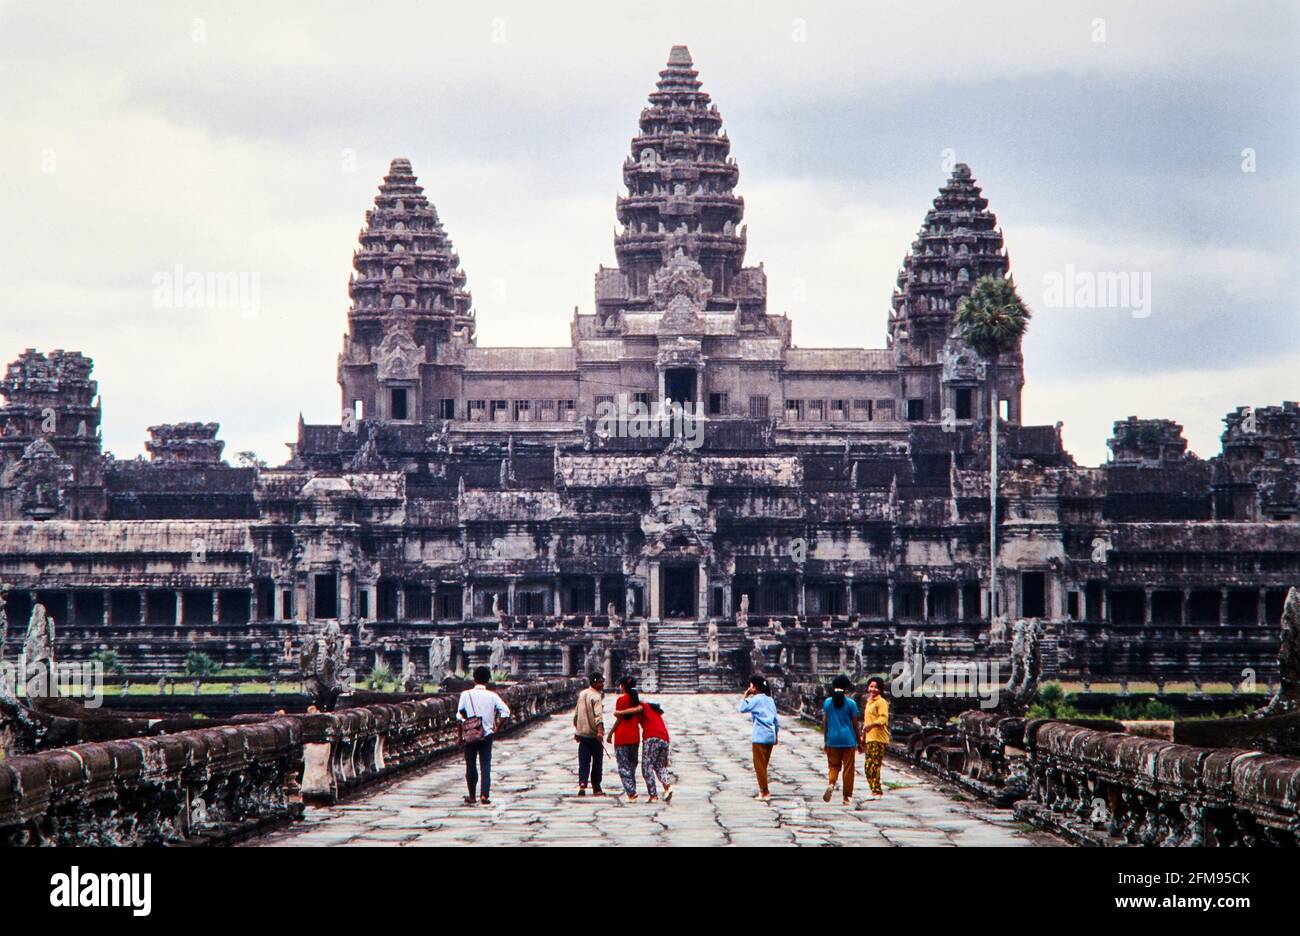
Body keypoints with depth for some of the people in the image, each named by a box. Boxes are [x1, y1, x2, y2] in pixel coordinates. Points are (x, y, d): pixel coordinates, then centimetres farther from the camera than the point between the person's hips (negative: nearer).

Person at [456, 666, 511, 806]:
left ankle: (472, 797, 18)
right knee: (486, 766, 1)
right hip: (487, 735, 0)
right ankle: (484, 796, -11)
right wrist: (496, 726, 1)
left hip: (470, 735, 0)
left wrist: (460, 735, 8)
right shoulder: (492, 696, -4)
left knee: (471, 766, 11)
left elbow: (460, 716, -2)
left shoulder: (466, 695, -4)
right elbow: (505, 711, -11)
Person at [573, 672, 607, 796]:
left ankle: (582, 785, -14)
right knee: (597, 762, 6)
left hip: (582, 733, 6)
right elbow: (598, 715, -26)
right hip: (594, 734, -6)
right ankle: (596, 788, 11)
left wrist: (576, 731, 25)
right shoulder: (596, 697, -12)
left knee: (584, 761, 3)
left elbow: (576, 714, 17)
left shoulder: (582, 694, 11)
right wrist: (600, 730, -36)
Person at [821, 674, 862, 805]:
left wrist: (826, 741, 13)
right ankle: (847, 797, 6)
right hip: (848, 740, -2)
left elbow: (824, 724, 4)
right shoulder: (851, 703, -4)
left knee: (833, 766, 11)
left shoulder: (827, 702, 2)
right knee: (848, 768, 5)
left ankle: (830, 784, -18)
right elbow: (855, 725, -1)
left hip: (833, 740, 2)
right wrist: (859, 741, 9)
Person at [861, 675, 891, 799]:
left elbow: (883, 718, -19)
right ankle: (876, 791, 17)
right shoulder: (869, 701, 22)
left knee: (874, 765, -12)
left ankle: (876, 792, -11)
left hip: (878, 738, -9)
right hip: (870, 738, 9)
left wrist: (871, 725, -33)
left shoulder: (881, 702, -7)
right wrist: (863, 737, 30)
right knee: (868, 765, 10)